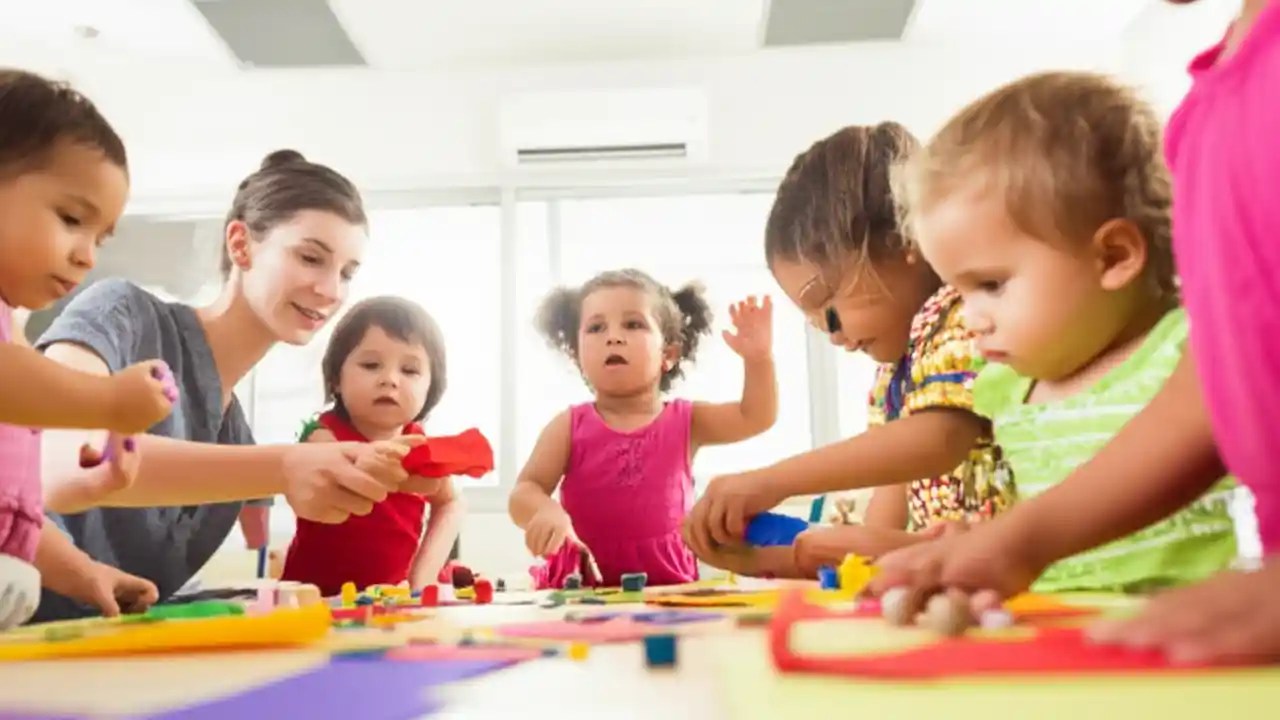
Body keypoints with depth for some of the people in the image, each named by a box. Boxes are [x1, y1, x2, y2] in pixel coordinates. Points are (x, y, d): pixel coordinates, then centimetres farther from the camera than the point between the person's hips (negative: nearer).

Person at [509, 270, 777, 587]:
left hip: (668, 585, 1)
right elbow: (524, 492, -3)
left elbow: (756, 417, 0)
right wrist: (546, 512, -27)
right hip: (582, 586, -1)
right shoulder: (570, 426, 2)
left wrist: (758, 358, -16)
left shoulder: (685, 421, 6)